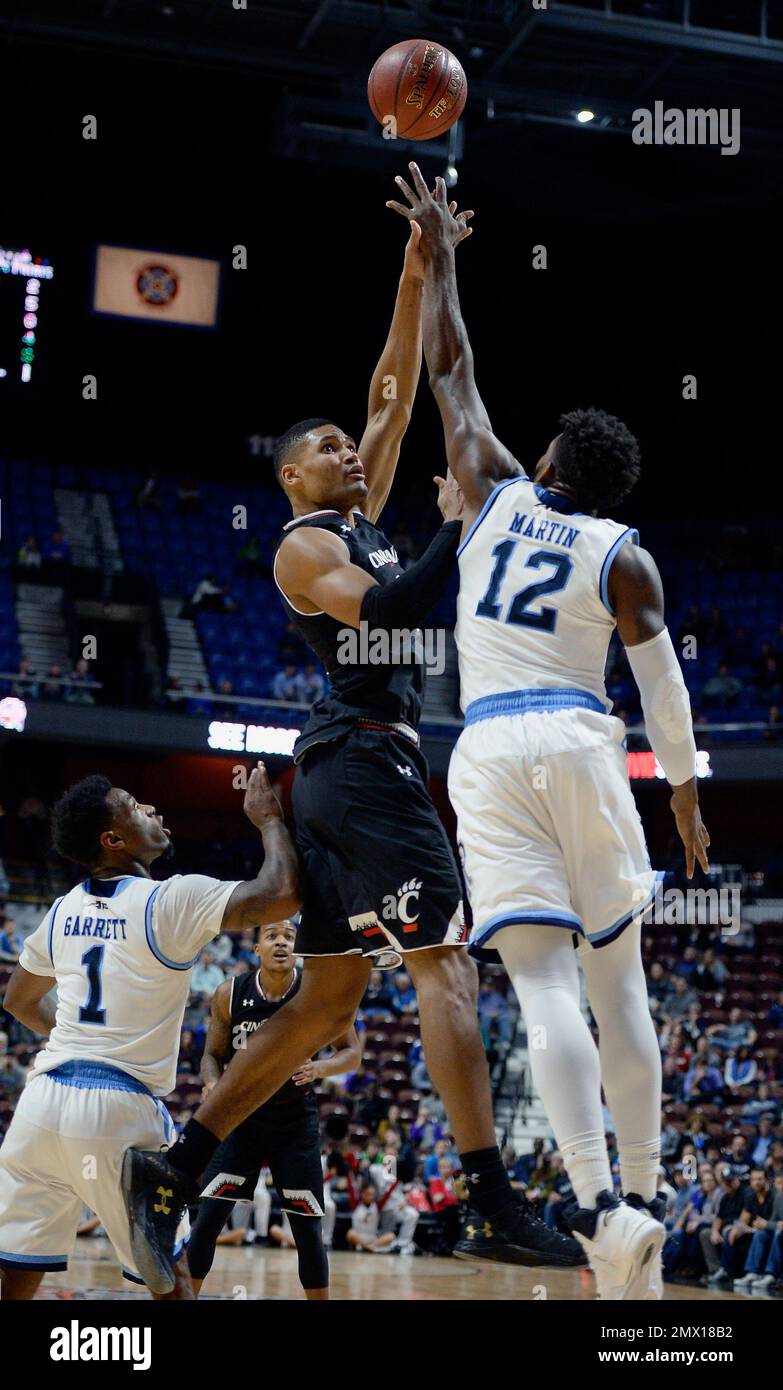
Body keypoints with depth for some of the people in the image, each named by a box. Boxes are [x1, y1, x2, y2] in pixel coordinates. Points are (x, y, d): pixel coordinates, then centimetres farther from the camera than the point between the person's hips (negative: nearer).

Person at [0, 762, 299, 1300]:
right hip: (120, 1108, -5)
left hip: (44, 1098, 5)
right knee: (169, 1275, 12)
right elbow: (283, 893, -16)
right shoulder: (173, 900, -7)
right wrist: (269, 818, 0)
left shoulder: (63, 911, 13)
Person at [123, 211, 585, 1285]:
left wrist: (417, 280, 16)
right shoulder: (304, 544, 0)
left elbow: (394, 394, 21)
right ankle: (495, 1209, -20)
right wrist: (456, 527, -13)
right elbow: (386, 614, -19)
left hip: (349, 767, 10)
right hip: (366, 757, -10)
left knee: (329, 1000, 7)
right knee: (446, 962, -15)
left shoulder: (361, 520, 24)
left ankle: (173, 1171, 7)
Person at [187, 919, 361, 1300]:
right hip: (242, 1116, 1)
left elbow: (352, 1053, -7)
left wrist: (319, 1069, -29)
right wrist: (213, 1082, -21)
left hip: (297, 1122, 0)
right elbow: (213, 1054, 2)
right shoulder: (230, 994, -10)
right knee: (207, 1219, -7)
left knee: (307, 1229, 1)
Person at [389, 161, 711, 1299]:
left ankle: (599, 1202, -23)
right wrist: (686, 788, 17)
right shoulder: (625, 557, 6)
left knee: (544, 982, -10)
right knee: (619, 984, 10)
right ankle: (642, 1199, 10)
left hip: (488, 749, 1)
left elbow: (452, 374, 21)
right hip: (579, 744, 0)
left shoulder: (495, 494, 11)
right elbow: (663, 687, 4)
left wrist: (438, 257, 29)